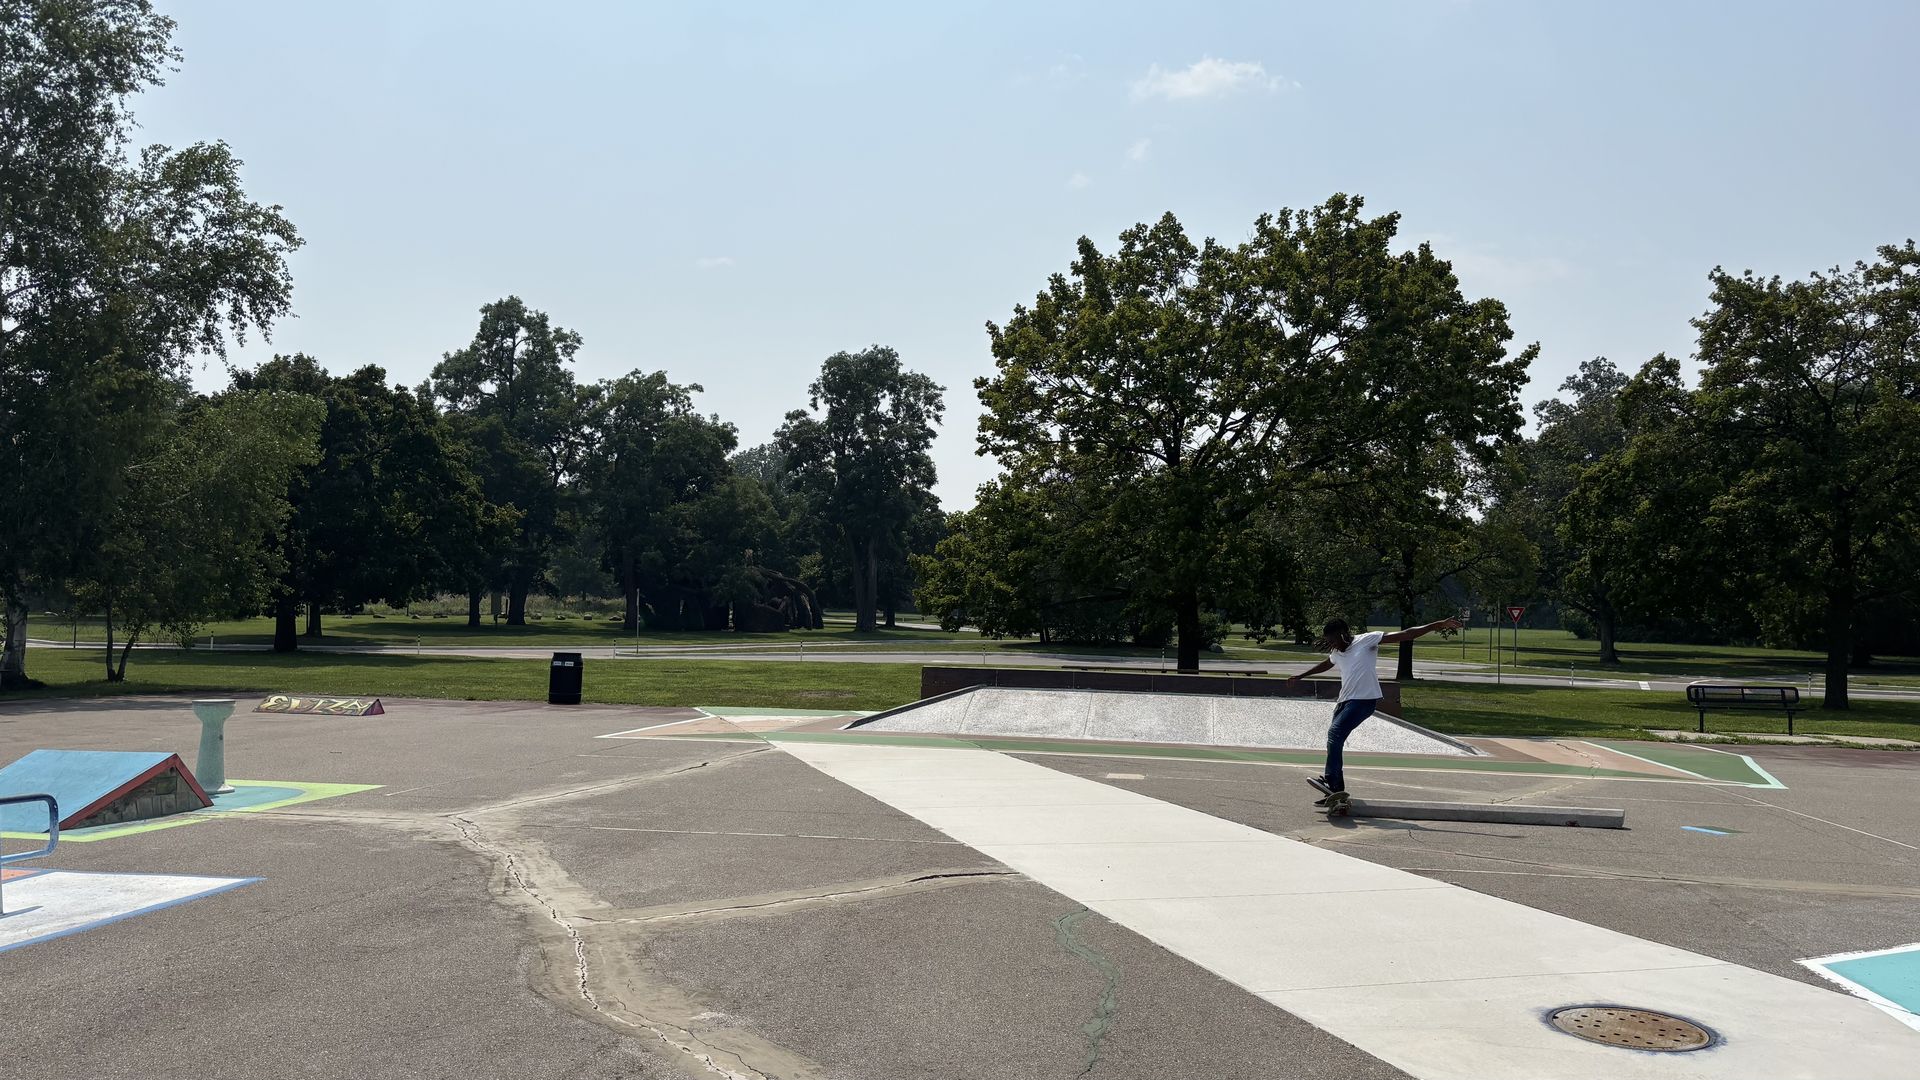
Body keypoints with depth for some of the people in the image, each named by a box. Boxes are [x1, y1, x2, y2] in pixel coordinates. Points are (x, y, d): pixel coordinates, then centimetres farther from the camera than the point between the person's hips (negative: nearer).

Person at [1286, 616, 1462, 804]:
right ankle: (1336, 792, 14)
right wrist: (1299, 677, 49)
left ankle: (1331, 781, -25)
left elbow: (1404, 635, -11)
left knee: (1335, 733, -25)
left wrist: (1438, 625, -17)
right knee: (1335, 740, 7)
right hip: (1344, 701, 9)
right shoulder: (1337, 653, 16)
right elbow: (1324, 665, 40)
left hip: (1364, 700, -9)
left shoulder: (1367, 640, -7)